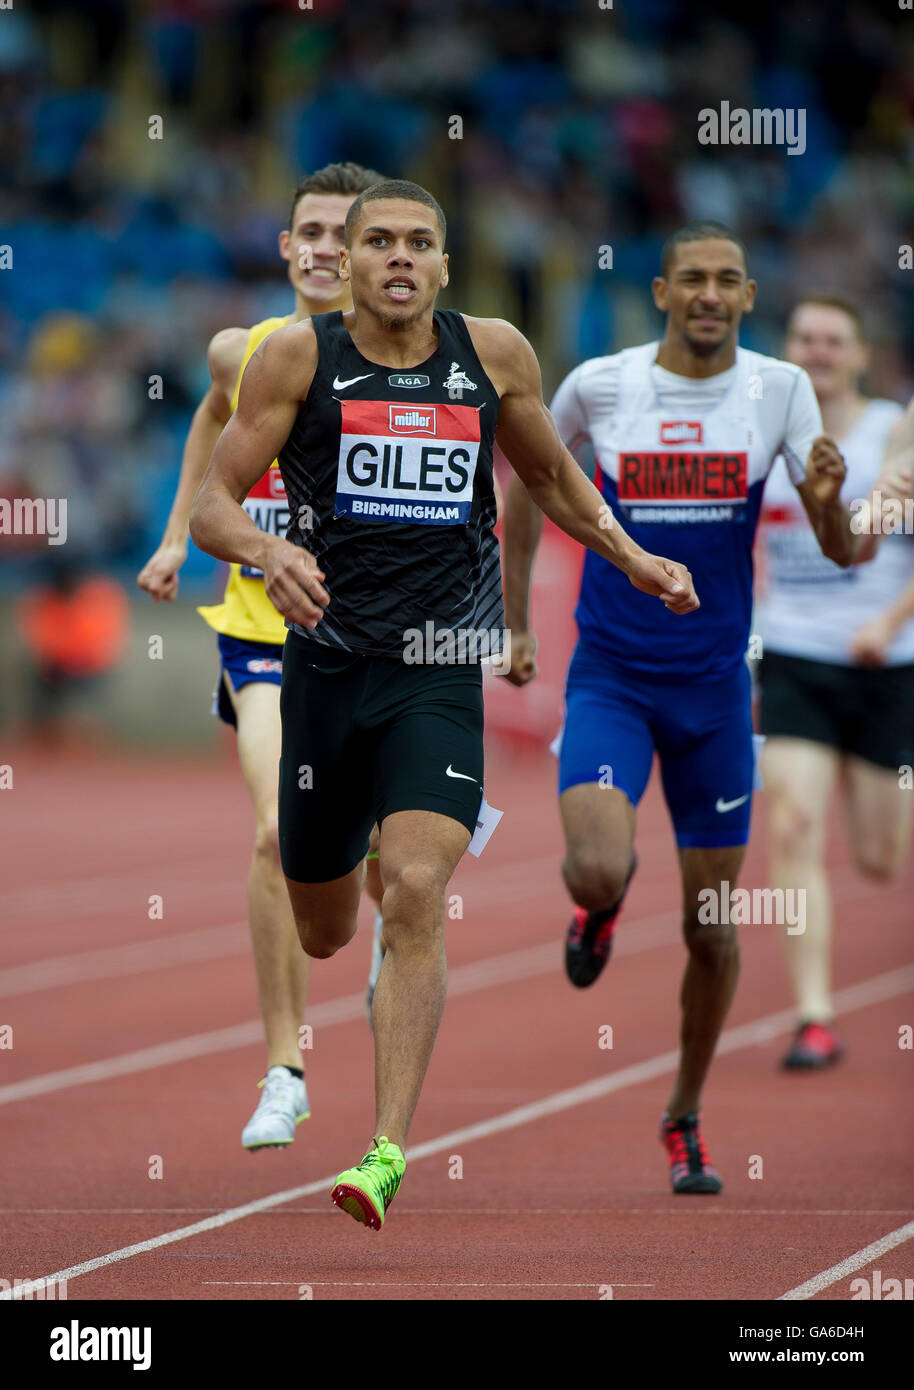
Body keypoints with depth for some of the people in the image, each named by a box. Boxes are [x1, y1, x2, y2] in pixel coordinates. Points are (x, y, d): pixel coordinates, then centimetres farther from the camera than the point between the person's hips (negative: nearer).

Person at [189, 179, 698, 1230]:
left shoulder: (494, 354, 5)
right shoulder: (298, 358, -1)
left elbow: (549, 476, 23)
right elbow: (209, 505, -3)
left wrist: (634, 560, 10)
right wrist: (268, 550, -25)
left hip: (443, 669, 0)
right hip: (328, 660, 0)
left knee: (416, 895, -19)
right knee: (321, 933, 11)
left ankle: (388, 1154, -20)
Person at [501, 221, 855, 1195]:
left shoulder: (780, 391, -4)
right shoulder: (599, 386, -5)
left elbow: (842, 553, -6)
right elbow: (527, 490, 13)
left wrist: (827, 501, -28)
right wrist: (515, 624, 13)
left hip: (714, 685, 1)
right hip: (609, 677, -1)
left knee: (712, 922, 6)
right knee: (598, 869, -24)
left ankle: (685, 1120, 26)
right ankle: (599, 904, 16)